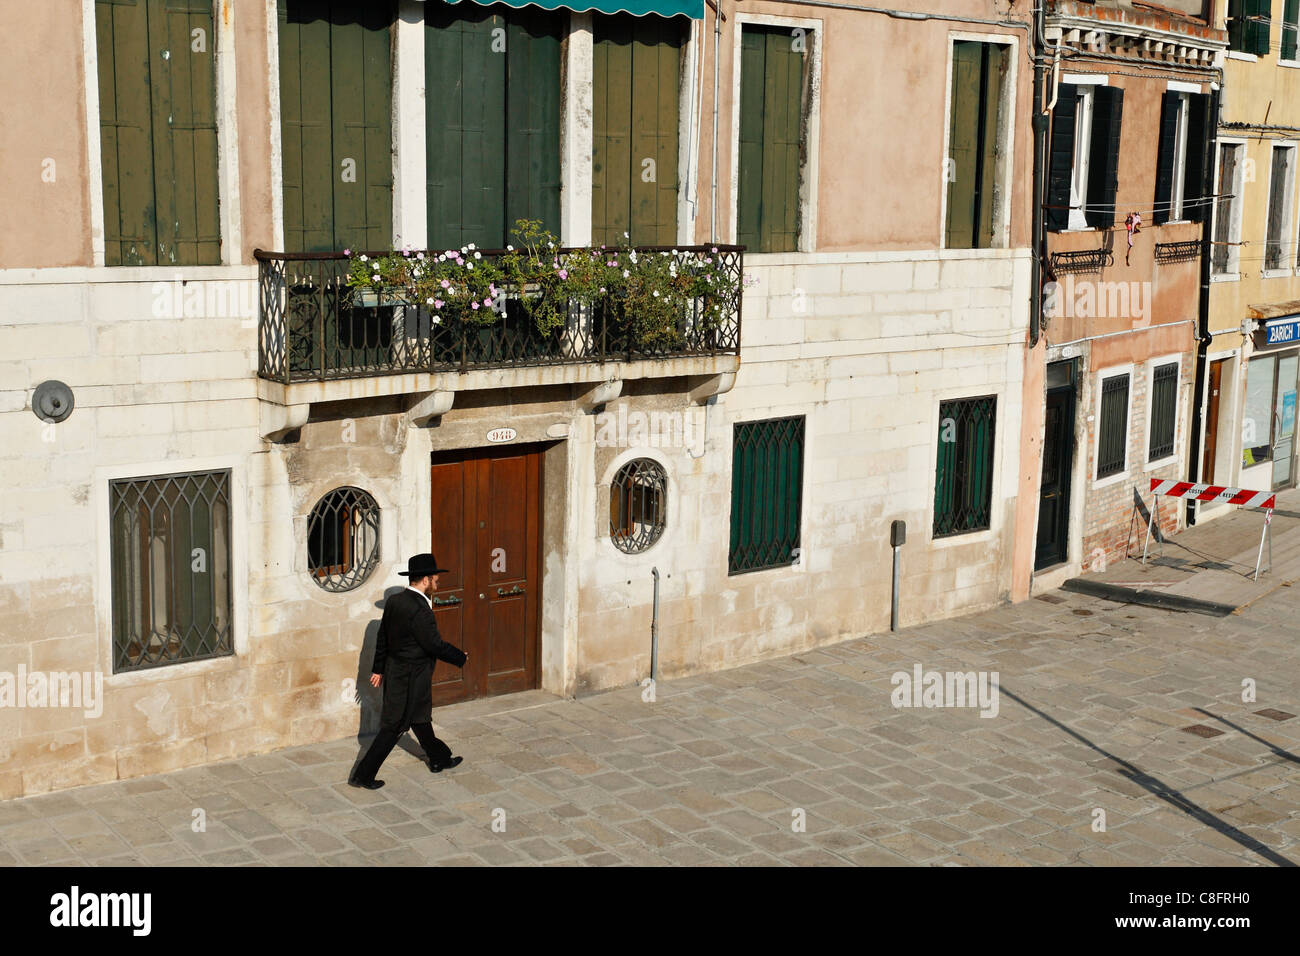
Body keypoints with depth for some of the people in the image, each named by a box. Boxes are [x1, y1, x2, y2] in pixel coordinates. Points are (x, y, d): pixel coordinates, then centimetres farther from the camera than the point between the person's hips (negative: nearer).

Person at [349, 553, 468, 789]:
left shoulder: (394, 601, 0)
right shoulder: (419, 610, -26)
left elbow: (382, 638, 9)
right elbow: (436, 645, -21)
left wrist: (378, 669, 18)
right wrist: (461, 658, -5)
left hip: (394, 671, 9)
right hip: (411, 679, -9)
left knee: (420, 717, 24)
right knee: (393, 728, 1)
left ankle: (439, 758, 42)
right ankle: (363, 774, 7)